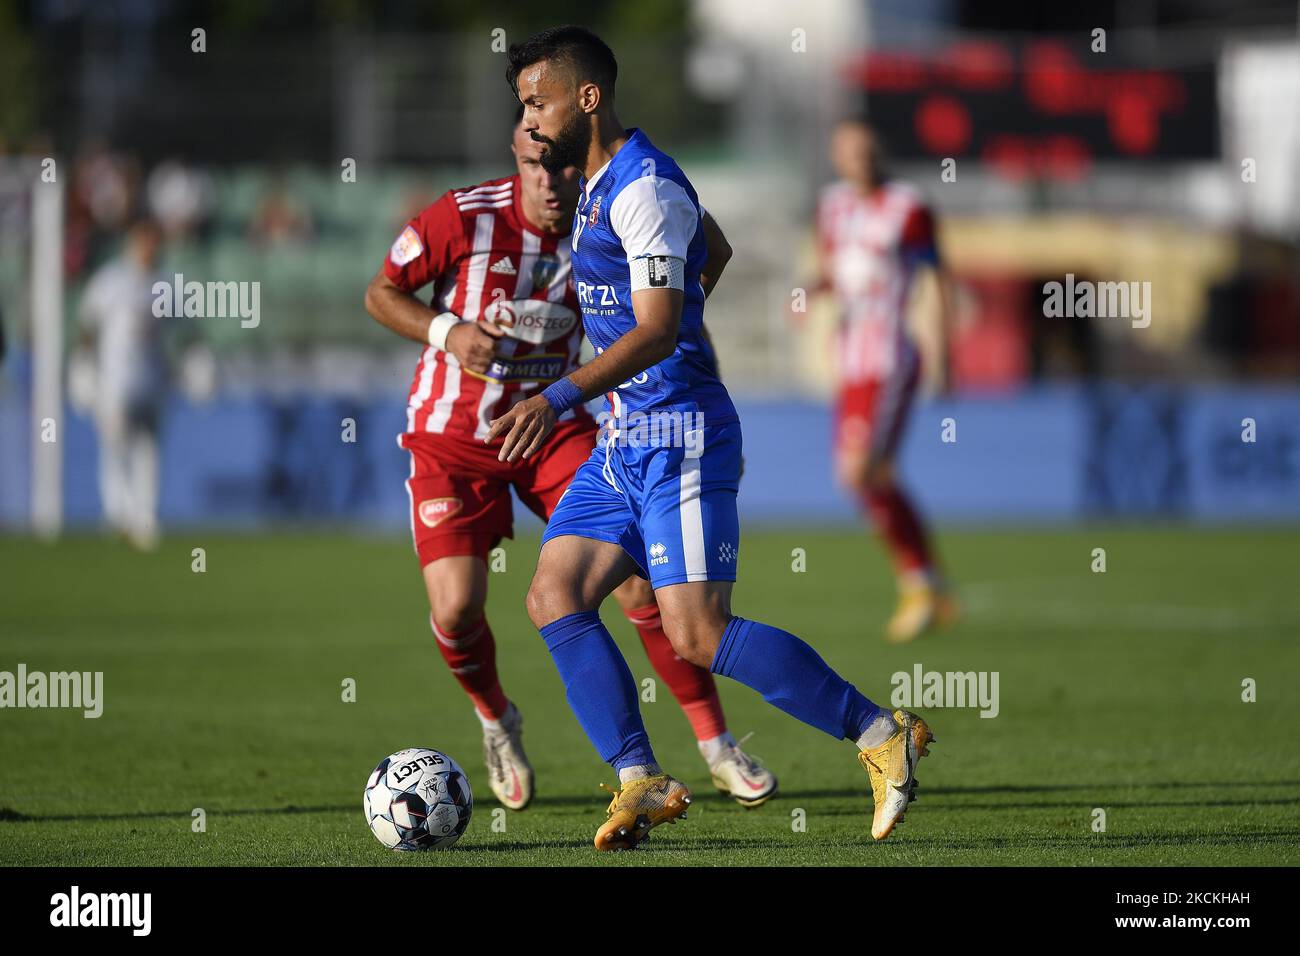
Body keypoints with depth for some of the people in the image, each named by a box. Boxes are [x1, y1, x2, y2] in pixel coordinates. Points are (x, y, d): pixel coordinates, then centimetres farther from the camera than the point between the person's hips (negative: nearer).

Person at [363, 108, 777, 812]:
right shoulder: (464, 218, -19)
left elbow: (711, 248, 8)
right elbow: (381, 293, -5)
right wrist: (447, 332, -21)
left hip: (557, 429, 2)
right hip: (451, 437, -1)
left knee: (639, 579, -12)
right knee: (455, 607, -14)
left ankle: (717, 749, 1)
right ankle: (497, 723, 21)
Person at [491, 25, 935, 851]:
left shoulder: (645, 188, -16)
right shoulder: (597, 186, 15)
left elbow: (658, 330, -24)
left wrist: (561, 397, -33)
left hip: (679, 440, -10)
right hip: (625, 442, 10)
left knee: (698, 635, -15)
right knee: (554, 597, 0)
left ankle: (881, 735, -6)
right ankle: (640, 781, 1)